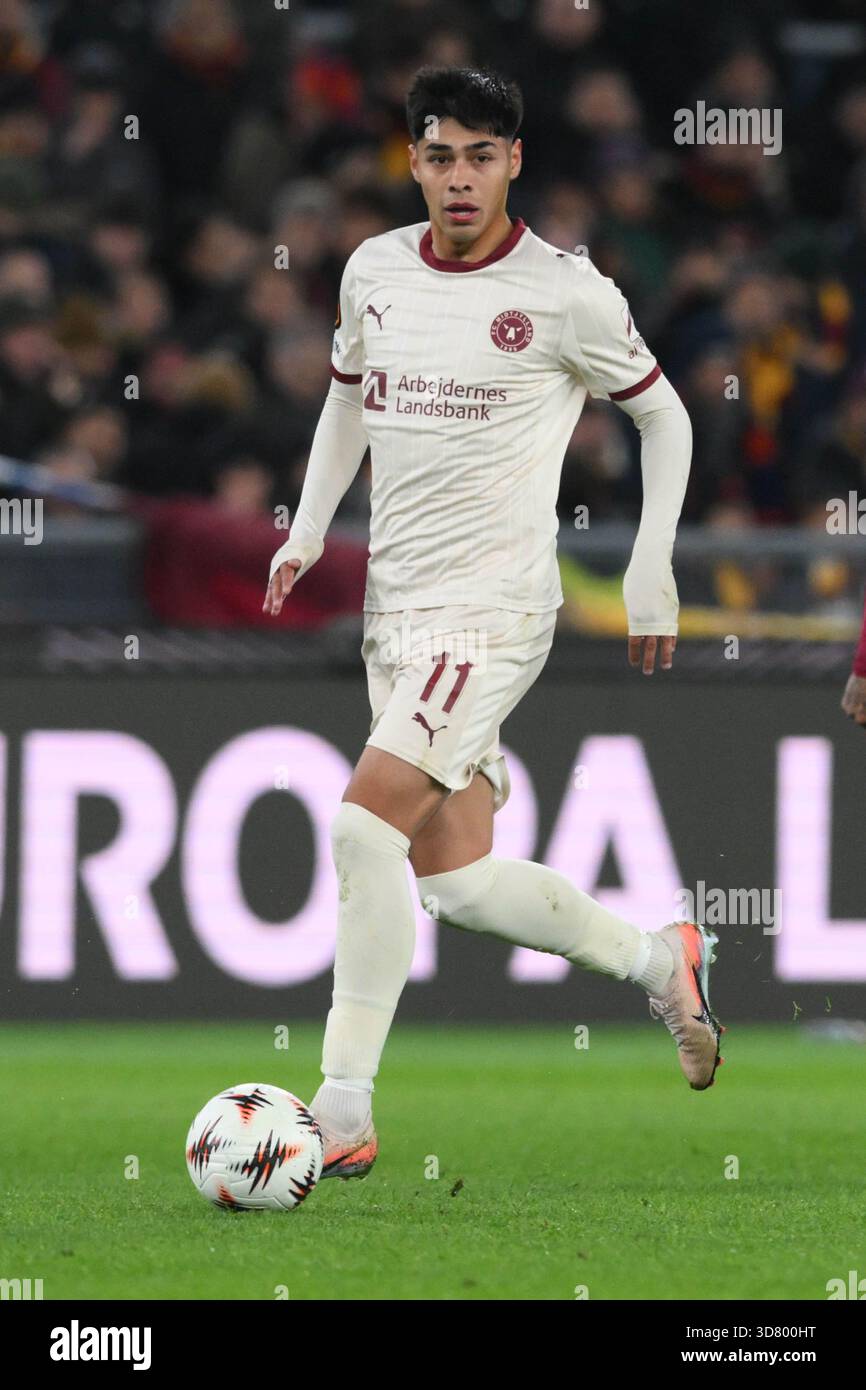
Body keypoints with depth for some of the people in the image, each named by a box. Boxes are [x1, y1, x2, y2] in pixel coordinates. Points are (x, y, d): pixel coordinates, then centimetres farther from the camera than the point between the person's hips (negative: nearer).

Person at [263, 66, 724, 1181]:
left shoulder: (564, 294, -9)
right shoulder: (374, 271, 7)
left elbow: (662, 415, 4)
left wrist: (652, 572, -1)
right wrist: (307, 529, 12)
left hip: (492, 608, -7)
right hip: (394, 609, 7)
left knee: (366, 825, -21)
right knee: (455, 881, 7)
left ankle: (344, 1110, -18)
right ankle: (657, 961, 30)